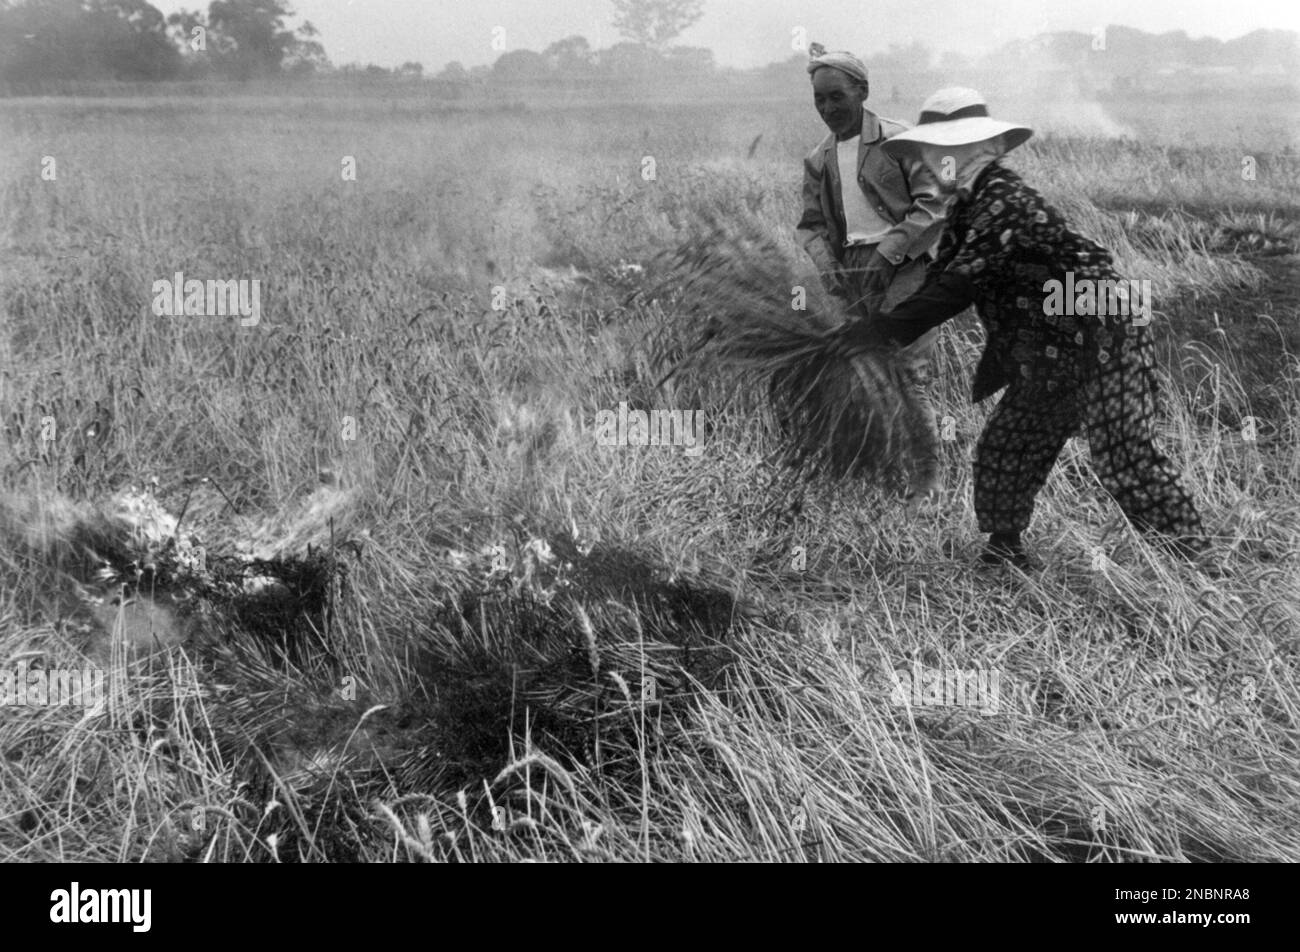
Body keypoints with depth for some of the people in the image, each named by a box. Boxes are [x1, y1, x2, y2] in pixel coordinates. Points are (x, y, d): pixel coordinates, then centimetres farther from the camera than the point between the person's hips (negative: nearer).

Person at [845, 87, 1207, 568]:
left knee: (1125, 459, -10)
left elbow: (957, 285, -26)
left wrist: (885, 331, -25)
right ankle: (1004, 551, 21)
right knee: (1002, 451, 10)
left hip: (1101, 343, -10)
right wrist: (881, 325, -2)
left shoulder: (1004, 202, -21)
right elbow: (941, 278, 10)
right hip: (1050, 357, 10)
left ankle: (1192, 559, -2)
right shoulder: (966, 207, 9)